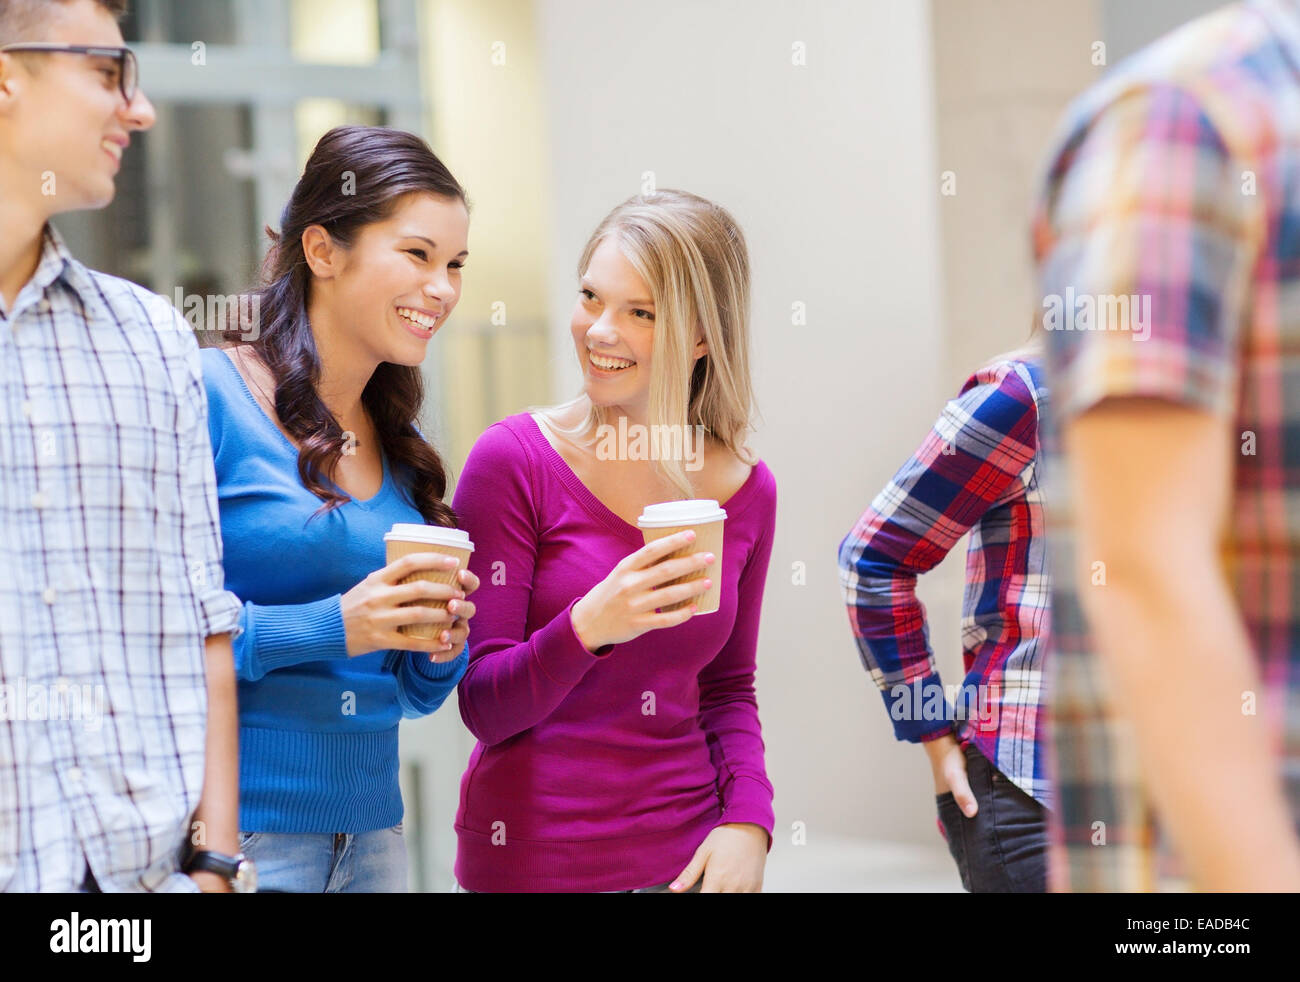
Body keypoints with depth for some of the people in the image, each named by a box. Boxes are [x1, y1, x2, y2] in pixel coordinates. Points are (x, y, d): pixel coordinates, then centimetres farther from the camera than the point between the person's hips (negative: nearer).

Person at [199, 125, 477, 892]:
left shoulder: (401, 450, 11)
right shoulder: (205, 398, -10)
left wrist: (442, 648, -3)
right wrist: (329, 628, -20)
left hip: (372, 832, 7)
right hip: (228, 834, -6)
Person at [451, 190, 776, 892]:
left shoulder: (746, 490, 1)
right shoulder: (514, 459, -10)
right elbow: (485, 708, -11)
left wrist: (747, 819, -3)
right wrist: (588, 629, -27)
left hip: (689, 856, 3)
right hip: (536, 860, -3)